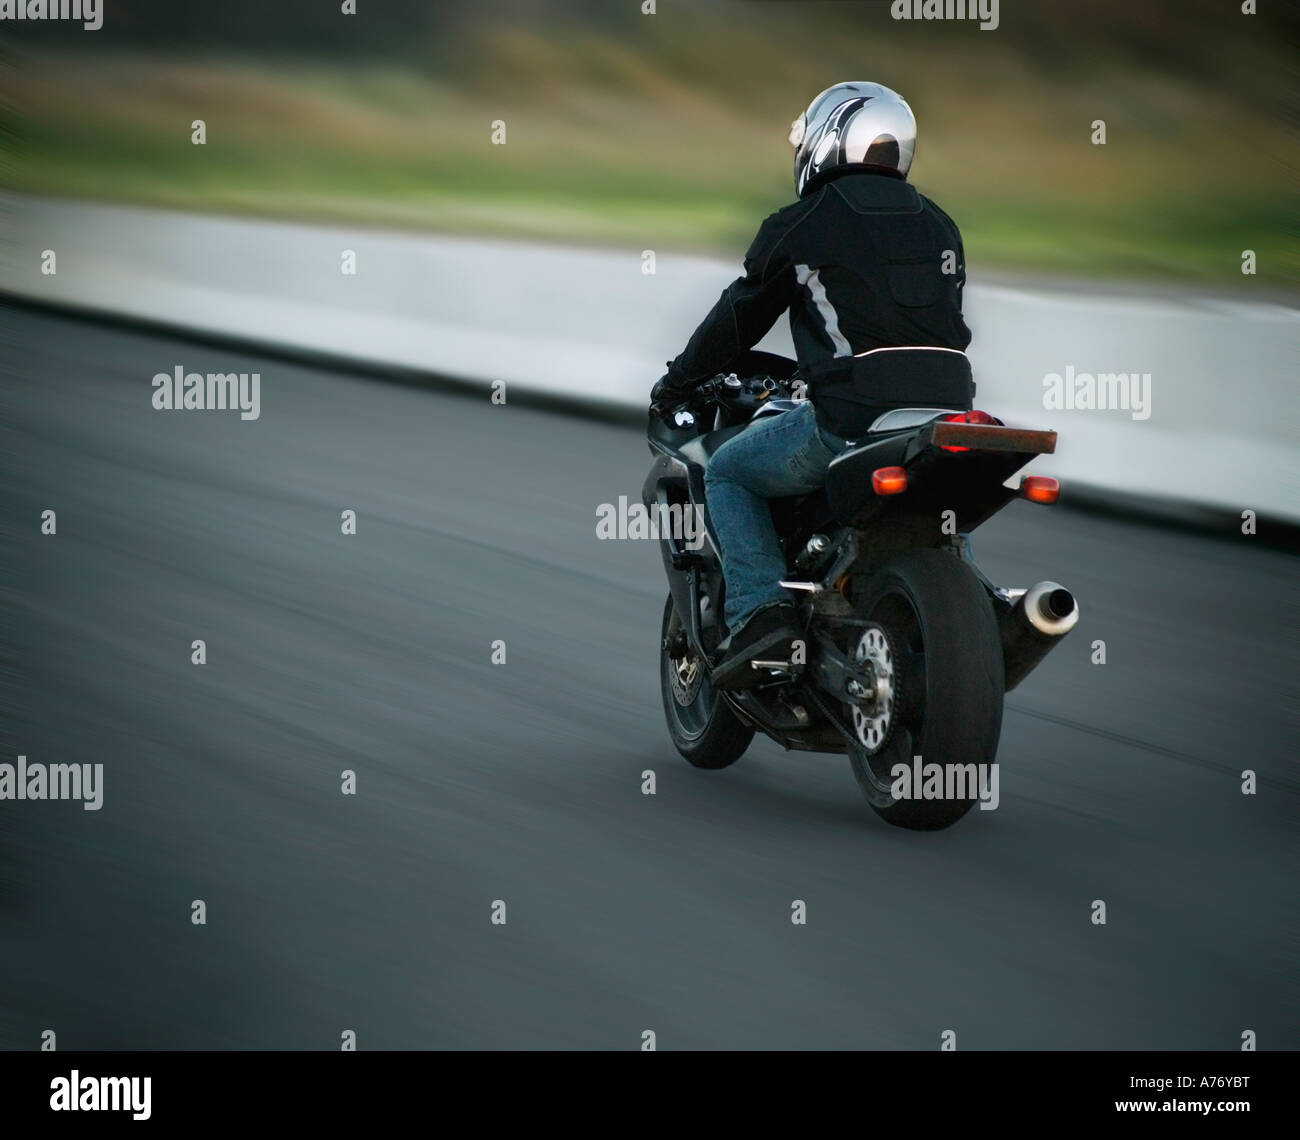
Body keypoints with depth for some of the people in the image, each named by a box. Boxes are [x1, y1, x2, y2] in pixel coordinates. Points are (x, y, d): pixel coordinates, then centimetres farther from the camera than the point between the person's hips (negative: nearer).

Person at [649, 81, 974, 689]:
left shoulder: (799, 226, 3)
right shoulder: (939, 226, 19)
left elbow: (739, 316, 11)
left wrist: (676, 383, 26)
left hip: (852, 420, -5)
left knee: (726, 473, 14)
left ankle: (759, 611, -4)